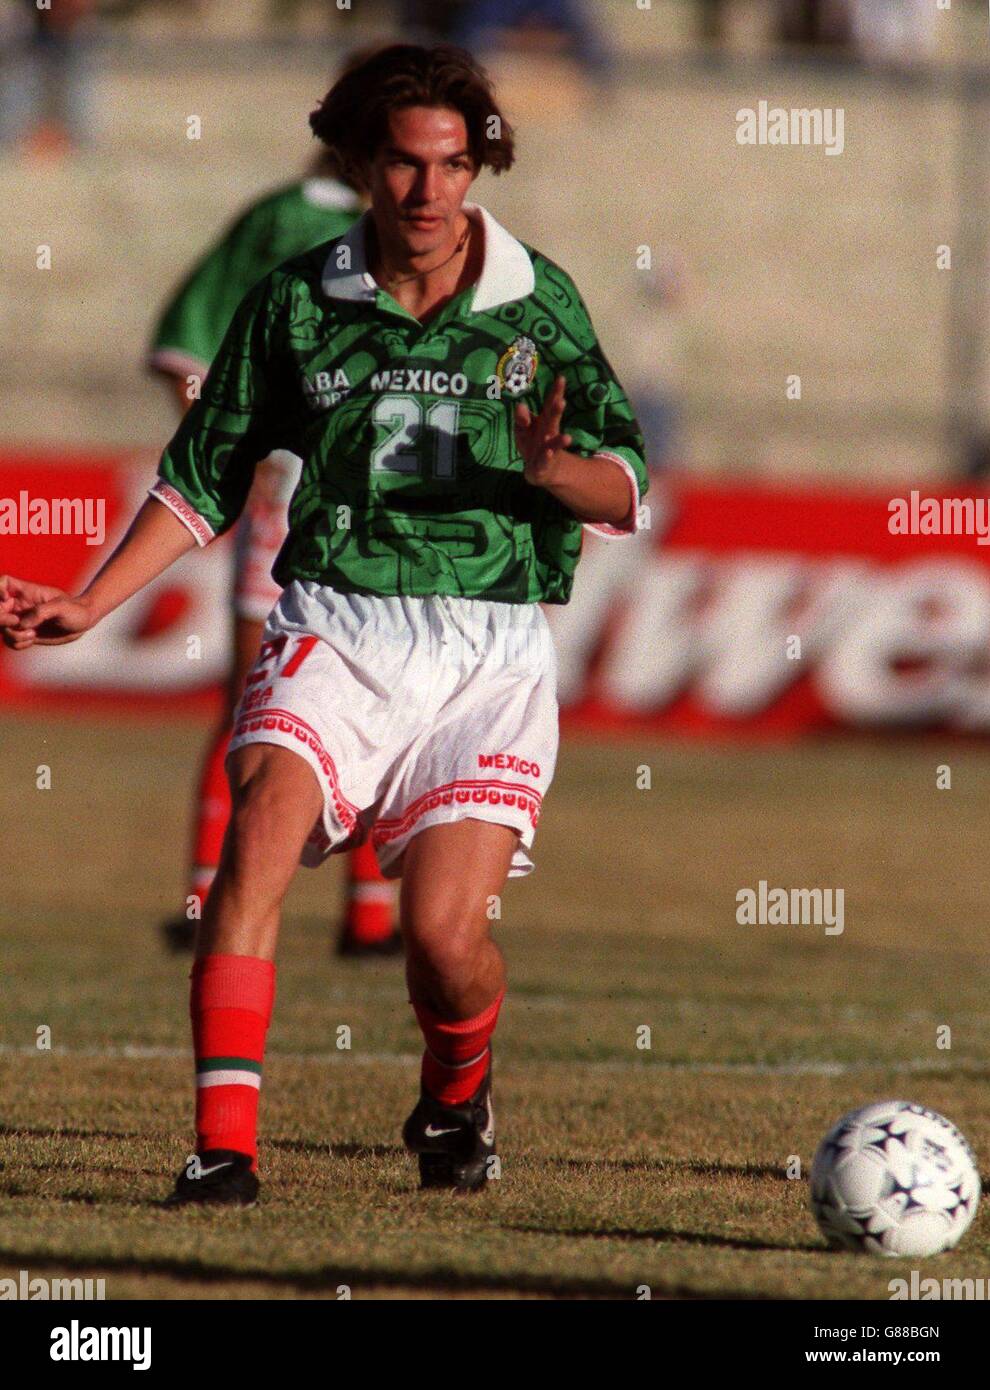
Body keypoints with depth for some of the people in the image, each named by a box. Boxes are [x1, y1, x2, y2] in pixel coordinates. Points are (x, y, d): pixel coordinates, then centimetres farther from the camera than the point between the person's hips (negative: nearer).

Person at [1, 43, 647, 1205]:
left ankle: (457, 1098, 21)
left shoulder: (536, 302, 5)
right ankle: (224, 1144, -30)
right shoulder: (295, 304, 8)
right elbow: (205, 477, 17)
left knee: (445, 932, -14)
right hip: (334, 627, 1)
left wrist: (555, 469, -19)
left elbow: (625, 493, 4)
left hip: (490, 657, -1)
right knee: (262, 829, -27)